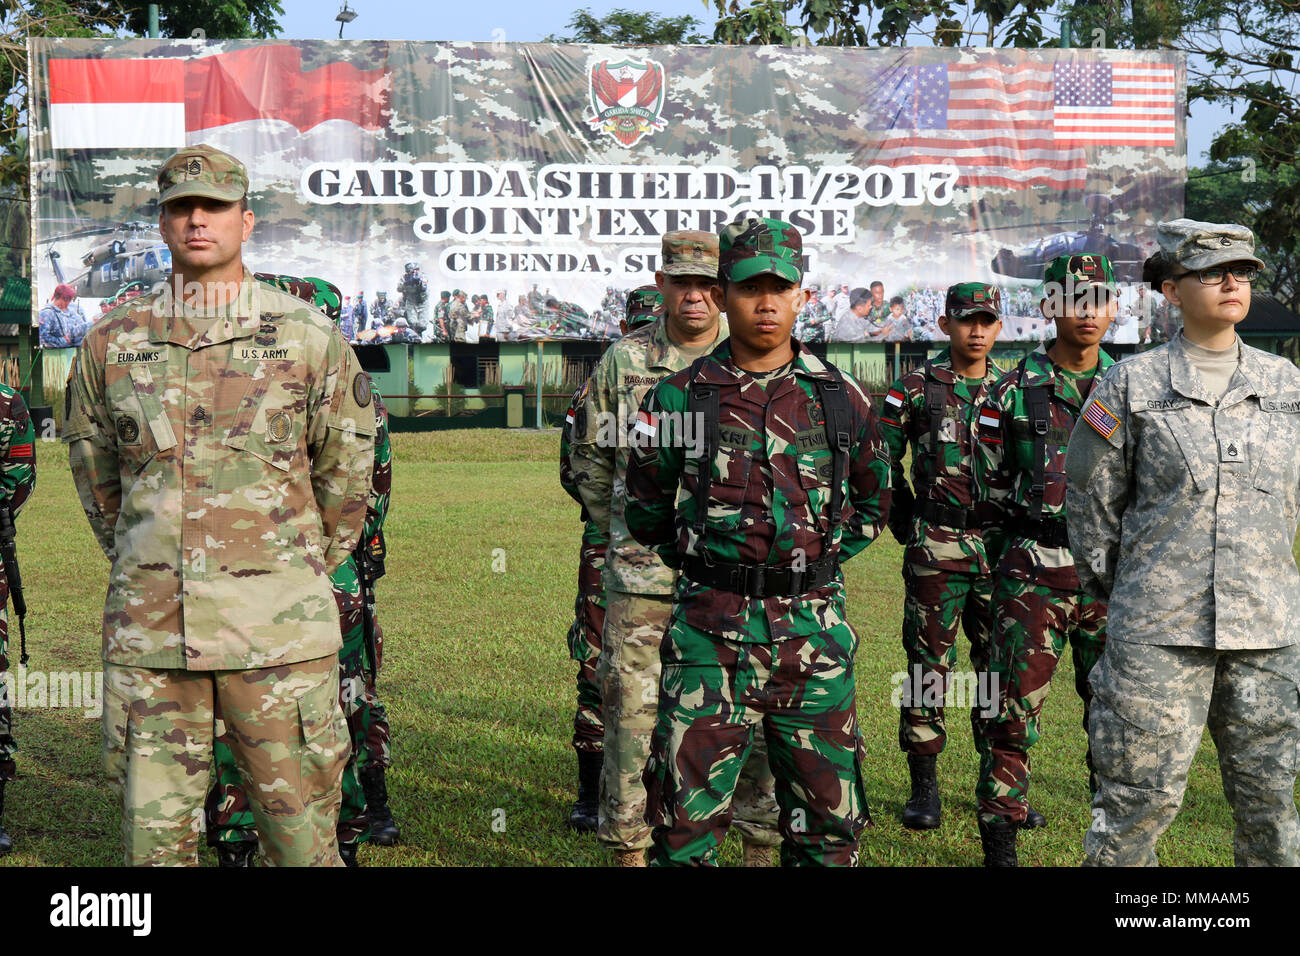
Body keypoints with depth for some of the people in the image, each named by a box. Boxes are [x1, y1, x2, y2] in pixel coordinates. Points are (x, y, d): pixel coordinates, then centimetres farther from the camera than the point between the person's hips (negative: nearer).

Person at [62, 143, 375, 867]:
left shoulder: (311, 337, 1)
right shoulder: (112, 343, 7)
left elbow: (346, 473, 11)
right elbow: (93, 466, 20)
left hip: (277, 630, -2)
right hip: (148, 628, 2)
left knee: (302, 834, 3)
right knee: (155, 835, 9)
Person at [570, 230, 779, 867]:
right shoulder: (623, 360, 5)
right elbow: (589, 459, 15)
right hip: (641, 573, 0)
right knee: (630, 710, 3)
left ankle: (760, 843, 18)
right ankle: (628, 846, 16)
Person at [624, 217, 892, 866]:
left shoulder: (840, 398, 6)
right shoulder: (681, 397, 0)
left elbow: (873, 501, 20)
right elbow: (646, 512, 11)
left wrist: (817, 561, 11)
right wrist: (707, 568, 7)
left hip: (815, 630, 2)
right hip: (712, 633, -2)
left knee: (828, 824, 10)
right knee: (687, 821, 0)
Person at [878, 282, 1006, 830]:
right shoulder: (916, 388, 0)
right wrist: (904, 519, 3)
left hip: (1000, 547, 3)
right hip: (936, 549, -3)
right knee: (928, 663, -1)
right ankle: (924, 788, 8)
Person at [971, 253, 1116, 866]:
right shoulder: (1015, 390, -1)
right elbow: (987, 479, 6)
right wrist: (1029, 524, 2)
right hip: (1033, 569, -3)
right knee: (1016, 702, -3)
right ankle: (999, 831, 8)